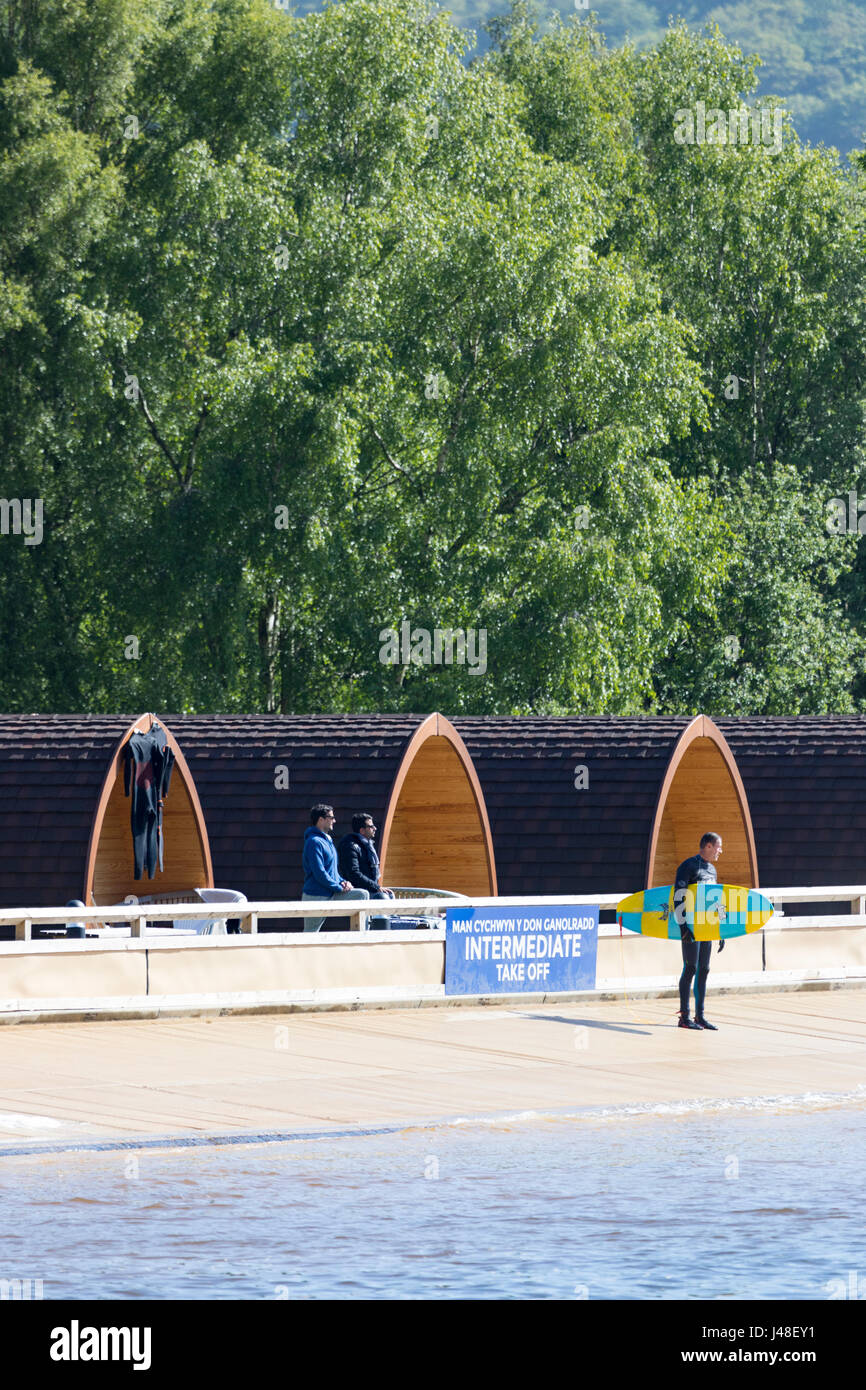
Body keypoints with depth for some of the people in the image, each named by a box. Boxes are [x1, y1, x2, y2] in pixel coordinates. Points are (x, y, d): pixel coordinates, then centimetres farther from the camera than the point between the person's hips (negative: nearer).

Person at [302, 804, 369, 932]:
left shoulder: (327, 840, 17)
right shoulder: (314, 842, -16)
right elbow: (319, 873, -22)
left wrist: (342, 882, 6)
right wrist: (339, 887, -14)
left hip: (331, 894, 9)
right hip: (315, 897, -9)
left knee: (363, 894, -3)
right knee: (310, 933, -4)